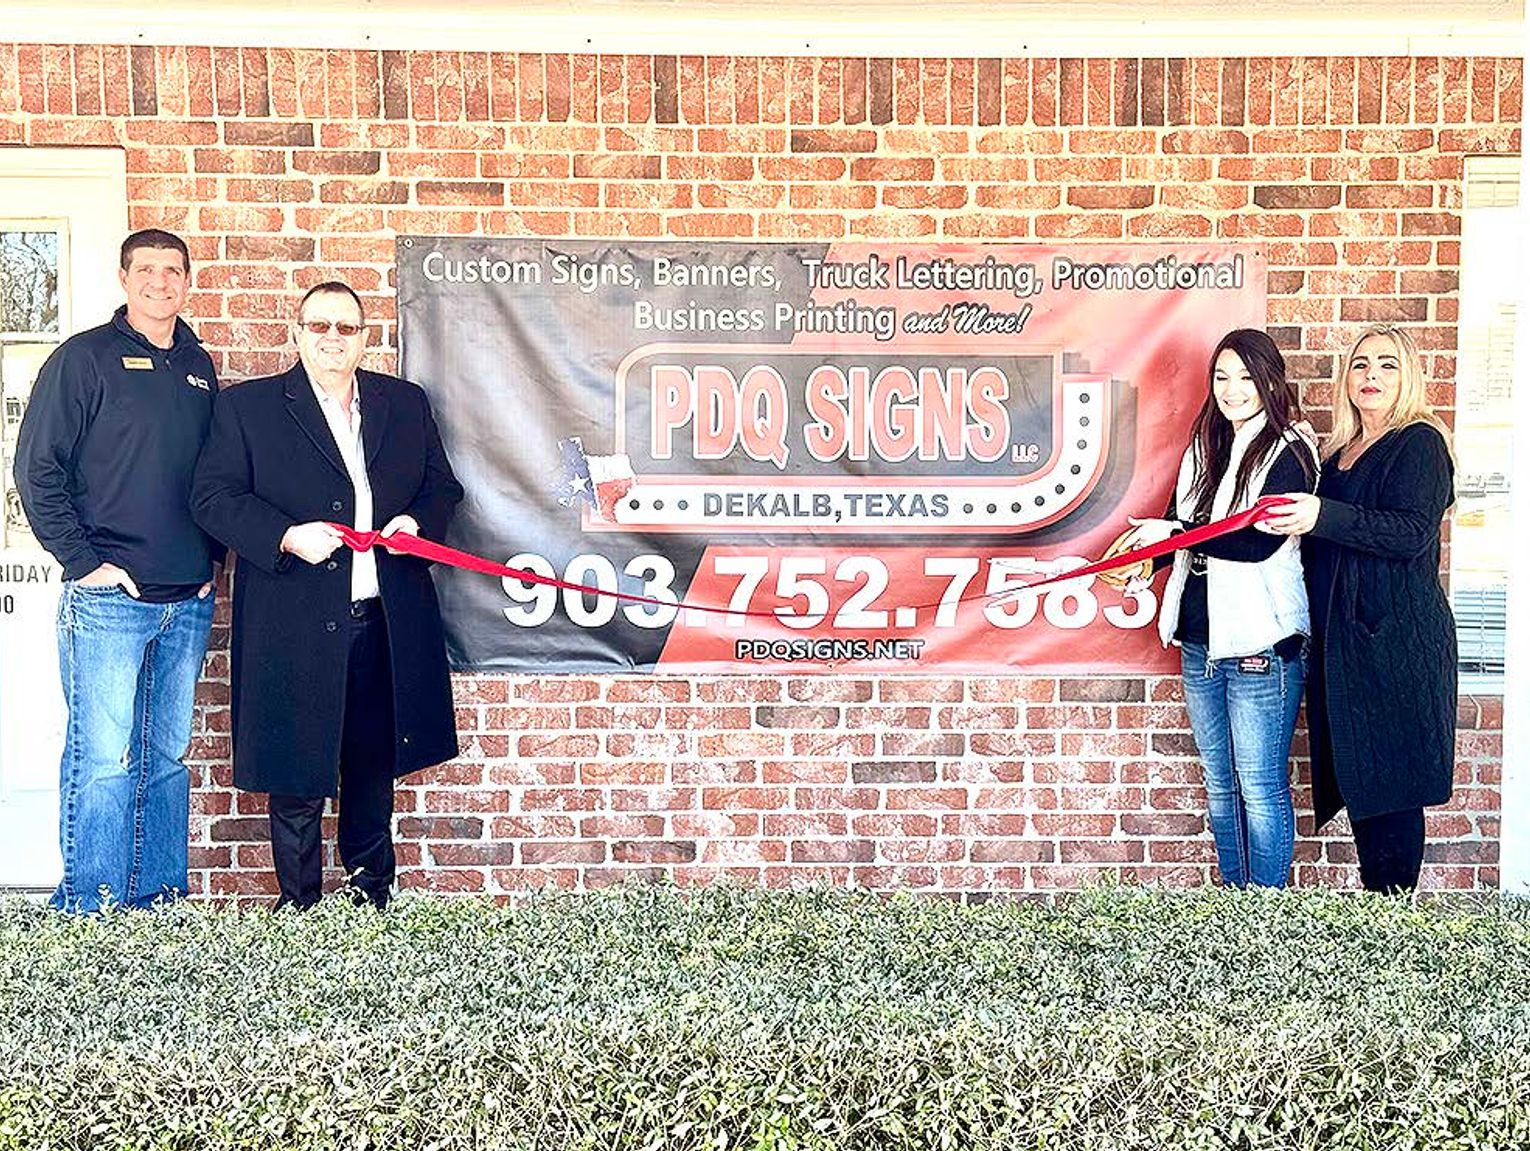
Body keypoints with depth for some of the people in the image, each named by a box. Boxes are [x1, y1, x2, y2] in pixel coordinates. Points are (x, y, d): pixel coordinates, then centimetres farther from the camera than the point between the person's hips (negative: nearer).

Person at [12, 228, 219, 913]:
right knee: (102, 758, -5)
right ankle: (91, 911, 4)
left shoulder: (198, 368, 14)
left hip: (188, 600, 6)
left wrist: (212, 560, 10)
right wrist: (83, 561, -11)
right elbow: (37, 468, -6)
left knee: (168, 755, 11)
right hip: (108, 597, -5)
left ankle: (160, 900, 19)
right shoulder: (84, 358, -2)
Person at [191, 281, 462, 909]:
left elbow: (443, 486, 18)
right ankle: (298, 905, 18)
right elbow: (213, 497, -3)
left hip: (388, 624, 4)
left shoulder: (406, 403, 13)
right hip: (295, 629, -3)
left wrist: (419, 522, -4)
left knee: (374, 769, 15)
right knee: (297, 780, 3)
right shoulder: (246, 406, 2)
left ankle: (372, 893, 31)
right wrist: (287, 536, -17)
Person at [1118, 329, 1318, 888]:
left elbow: (1260, 541, -19)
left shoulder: (1290, 450, -8)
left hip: (1259, 646, -7)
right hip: (1200, 642, 7)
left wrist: (1172, 533, -19)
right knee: (1220, 784, 15)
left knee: (1261, 788, -2)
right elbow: (1178, 522, 14)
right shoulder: (1204, 447, 14)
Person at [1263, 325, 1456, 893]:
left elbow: (1411, 532, -20)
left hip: (1396, 640, -8)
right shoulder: (1337, 453, 18)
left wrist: (1321, 516, -30)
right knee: (1356, 777, 8)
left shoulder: (1419, 443, -5)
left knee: (1390, 782, -6)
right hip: (1342, 639, 8)